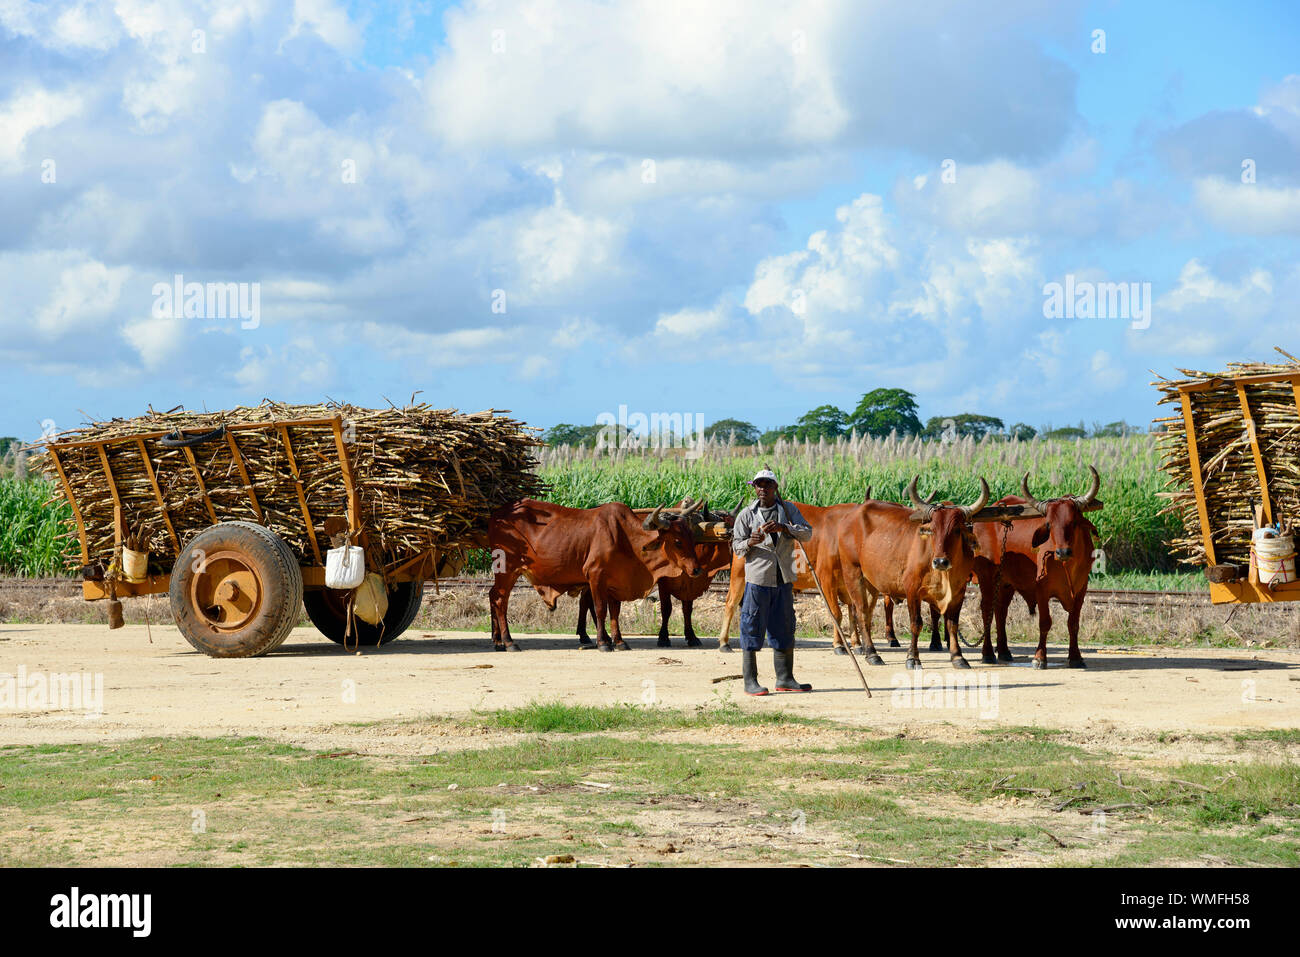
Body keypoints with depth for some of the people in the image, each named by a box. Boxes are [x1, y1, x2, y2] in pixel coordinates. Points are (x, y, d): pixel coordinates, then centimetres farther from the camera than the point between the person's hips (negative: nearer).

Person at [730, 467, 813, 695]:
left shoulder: (788, 510, 9)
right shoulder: (747, 514, 3)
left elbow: (807, 533, -1)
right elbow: (736, 546, 5)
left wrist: (784, 527, -17)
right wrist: (750, 542, -18)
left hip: (783, 580, 3)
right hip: (757, 579, -3)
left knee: (784, 629, 8)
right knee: (752, 628, -4)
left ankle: (785, 679, 17)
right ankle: (750, 681, 0)